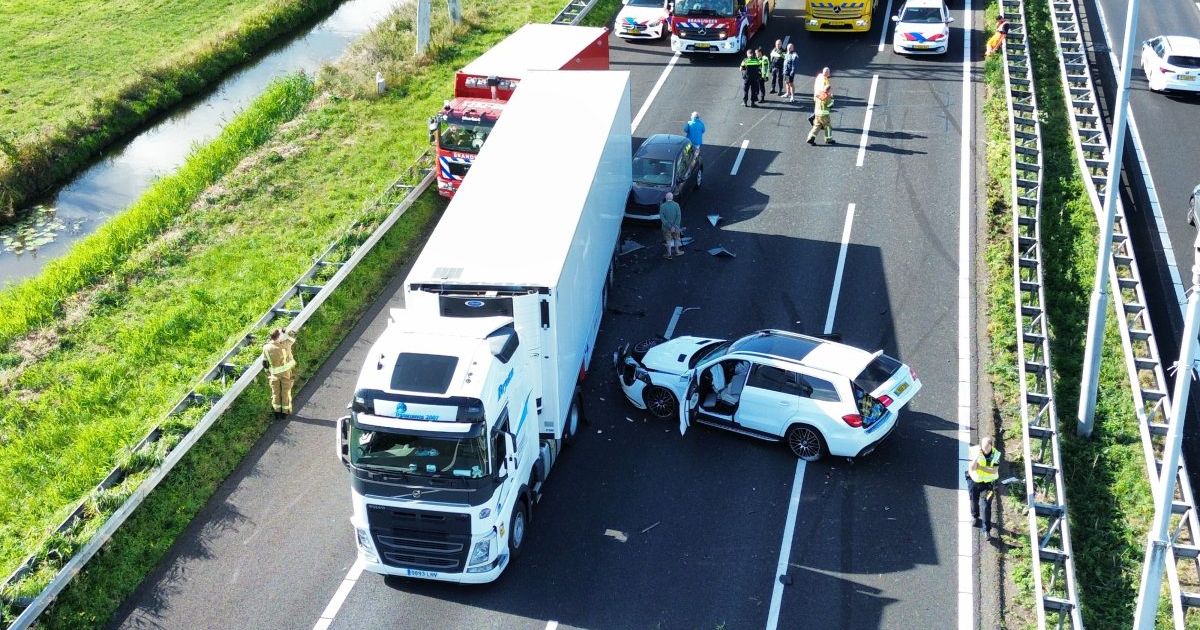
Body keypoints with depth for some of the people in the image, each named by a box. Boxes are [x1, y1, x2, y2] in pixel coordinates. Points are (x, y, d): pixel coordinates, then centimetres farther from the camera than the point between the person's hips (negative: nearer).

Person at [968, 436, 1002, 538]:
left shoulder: (996, 454, -17)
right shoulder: (975, 451, -20)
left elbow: (994, 470, -20)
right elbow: (971, 469, -26)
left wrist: (980, 467, -25)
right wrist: (976, 457, -40)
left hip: (988, 482, -1)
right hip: (974, 481, 1)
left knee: (987, 505, -3)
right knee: (974, 501, 21)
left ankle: (986, 530, 7)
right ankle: (975, 516, 52)